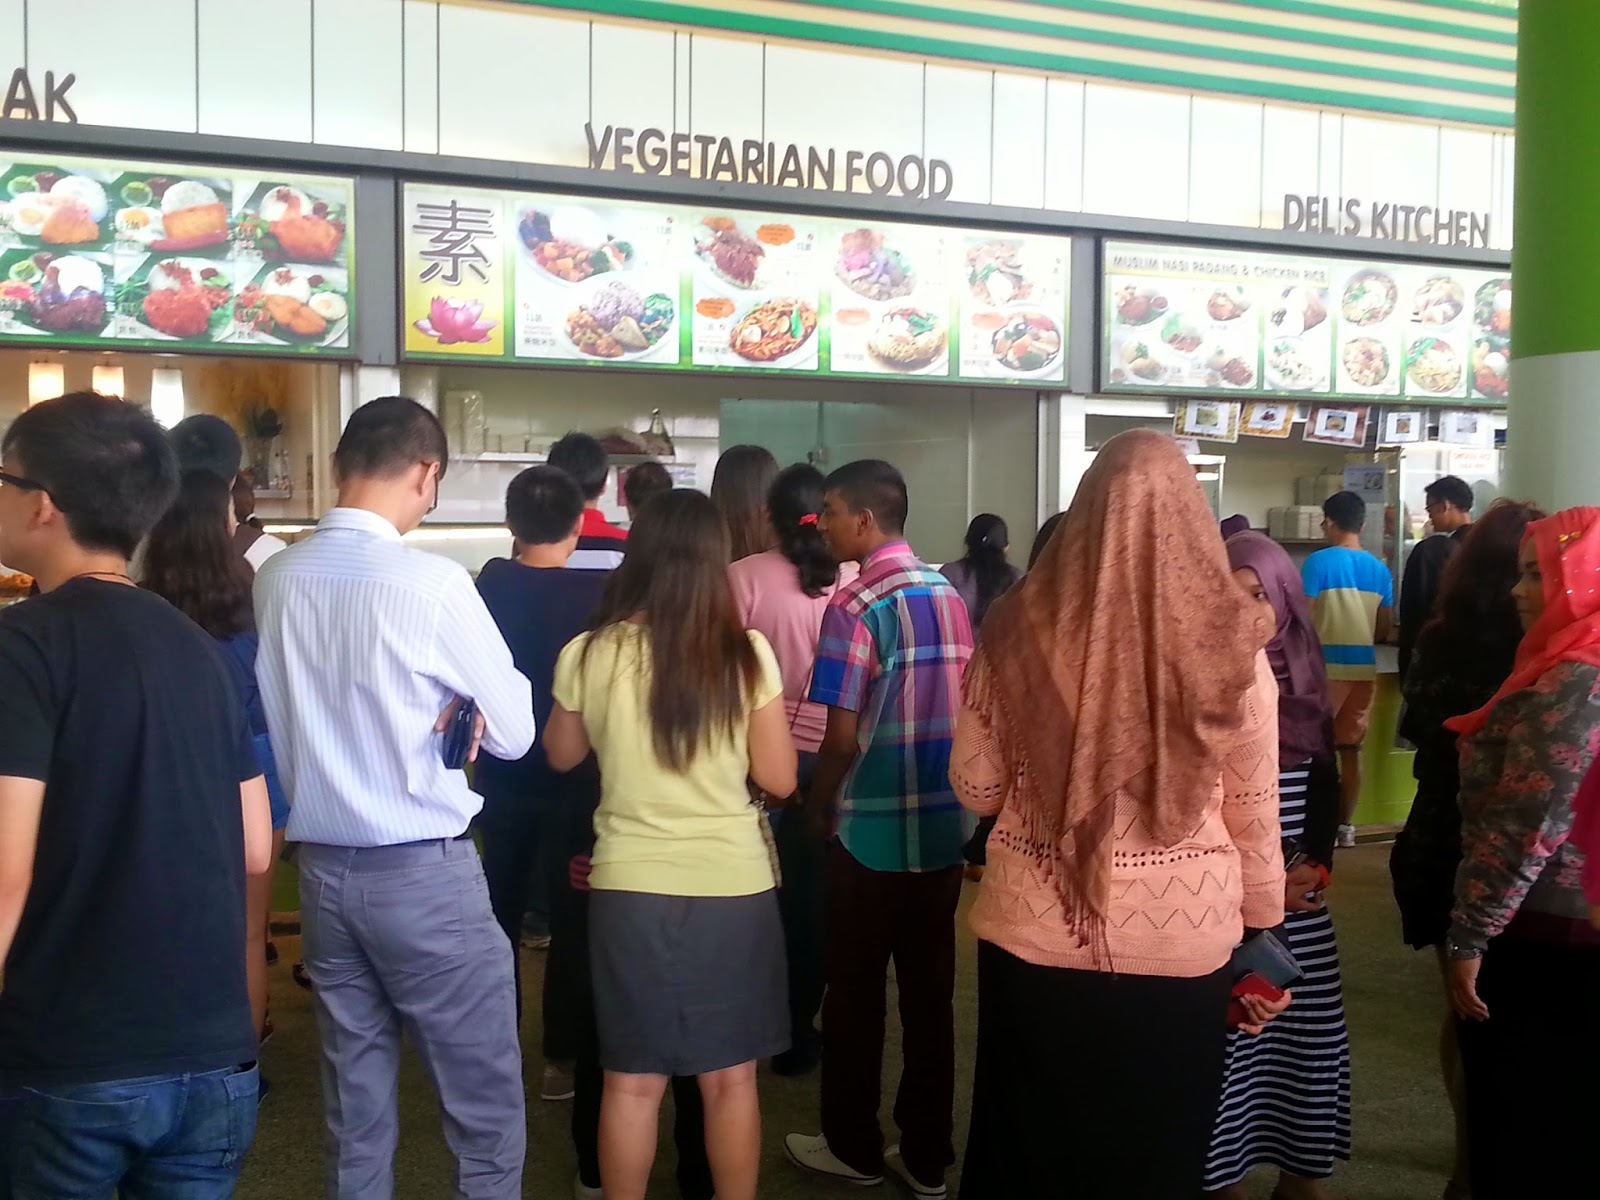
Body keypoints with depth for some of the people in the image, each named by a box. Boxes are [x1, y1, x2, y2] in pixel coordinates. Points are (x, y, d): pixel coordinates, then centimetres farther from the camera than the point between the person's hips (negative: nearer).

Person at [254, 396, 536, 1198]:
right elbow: (514, 733, -8)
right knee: (485, 1104, 8)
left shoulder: (275, 579, 0)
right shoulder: (432, 583, -16)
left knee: (354, 1106, 16)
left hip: (322, 866, 6)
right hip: (424, 870, -6)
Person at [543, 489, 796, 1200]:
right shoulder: (747, 654, -9)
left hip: (630, 886, 1)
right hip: (732, 883, -1)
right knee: (731, 1079, 13)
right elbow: (779, 779, -2)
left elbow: (561, 757, 13)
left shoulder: (589, 654, -5)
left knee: (632, 1081, 13)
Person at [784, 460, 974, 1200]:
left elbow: (842, 736, -15)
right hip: (945, 824, 6)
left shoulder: (855, 607, -14)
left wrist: (818, 806, 2)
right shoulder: (950, 596, 5)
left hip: (873, 829, -6)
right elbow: (962, 709, 10)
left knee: (855, 994, 10)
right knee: (930, 992, 12)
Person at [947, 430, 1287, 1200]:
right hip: (1181, 939, 0)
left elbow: (975, 788, 1)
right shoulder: (1231, 640, -9)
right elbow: (1253, 812, -2)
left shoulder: (1019, 627, -8)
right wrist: (1265, 932, 12)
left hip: (1036, 932, 1)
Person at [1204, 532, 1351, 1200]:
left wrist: (1316, 866, -1)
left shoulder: (1303, 687, 8)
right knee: (1223, 1050, -3)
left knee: (1304, 1041, 8)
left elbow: (1325, 791, 13)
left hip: (1300, 908, 4)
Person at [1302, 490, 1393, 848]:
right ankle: (1345, 825, 15)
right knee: (1350, 749, 9)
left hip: (1327, 665, -5)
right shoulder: (1379, 569, 7)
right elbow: (1384, 629, 10)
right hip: (1364, 667, 5)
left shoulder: (1319, 562, -9)